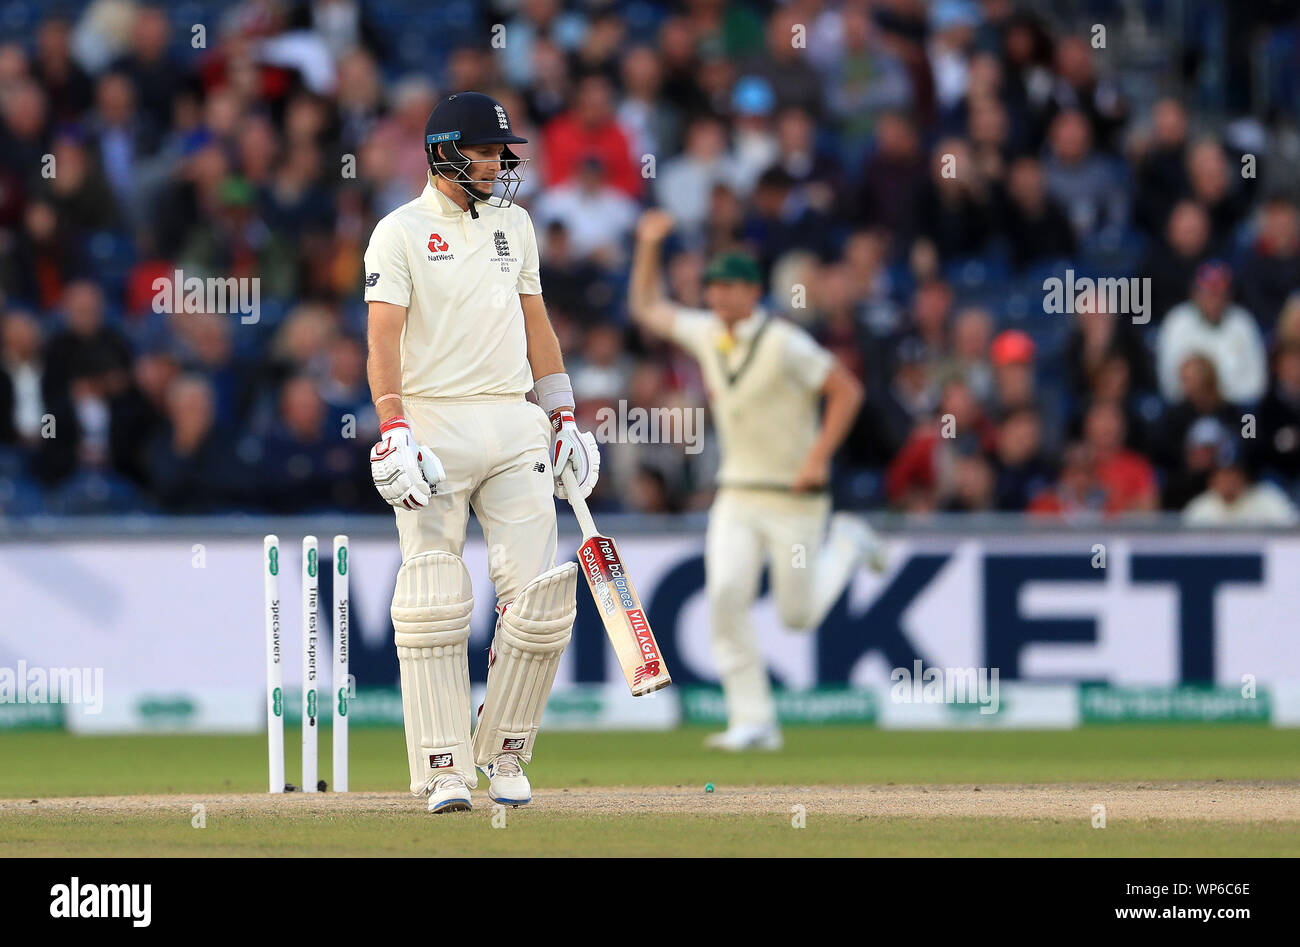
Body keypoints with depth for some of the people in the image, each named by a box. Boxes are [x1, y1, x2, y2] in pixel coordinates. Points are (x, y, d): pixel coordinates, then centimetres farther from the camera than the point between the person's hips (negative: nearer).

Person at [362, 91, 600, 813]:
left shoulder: (513, 223, 15)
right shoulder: (402, 232, -3)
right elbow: (383, 338, -11)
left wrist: (564, 415, 16)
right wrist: (394, 431, -22)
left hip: (513, 425, 5)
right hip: (434, 423, -5)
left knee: (541, 594, -3)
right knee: (435, 606, -7)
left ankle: (504, 753, 12)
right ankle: (445, 770, -4)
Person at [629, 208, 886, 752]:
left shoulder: (783, 343, -15)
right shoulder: (705, 334, 5)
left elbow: (847, 390, -14)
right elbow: (645, 308, 18)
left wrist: (819, 458, -20)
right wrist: (648, 246, 6)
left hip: (795, 498, -5)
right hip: (737, 497, 5)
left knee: (798, 615, 1)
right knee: (725, 595, -14)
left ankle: (847, 544, 31)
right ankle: (754, 722, -11)